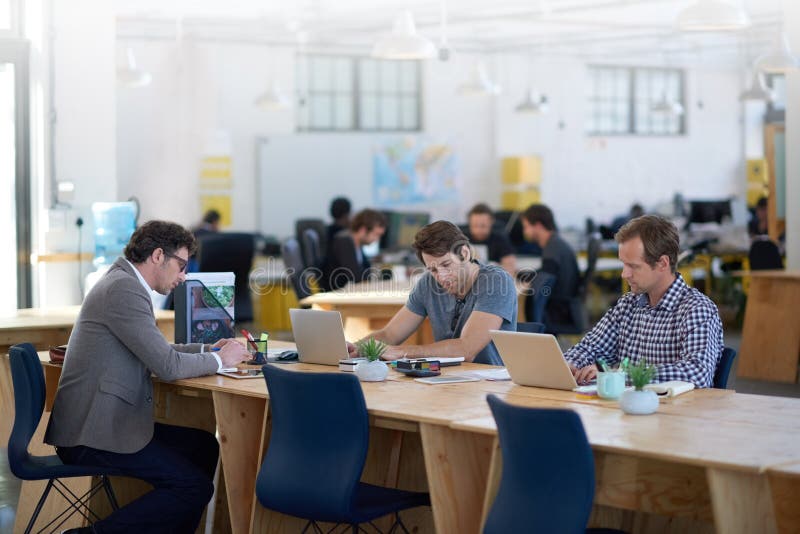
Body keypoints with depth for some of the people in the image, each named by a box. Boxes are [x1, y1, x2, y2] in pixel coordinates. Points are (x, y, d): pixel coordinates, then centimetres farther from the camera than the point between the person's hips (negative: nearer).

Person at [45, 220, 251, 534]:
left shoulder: (123, 282, 16)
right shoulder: (124, 289, -16)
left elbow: (155, 351, 29)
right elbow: (167, 366, -19)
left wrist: (207, 349, 18)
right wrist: (220, 360, -3)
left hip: (94, 422, 11)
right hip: (91, 435, -11)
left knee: (204, 447, 14)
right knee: (195, 487, -14)